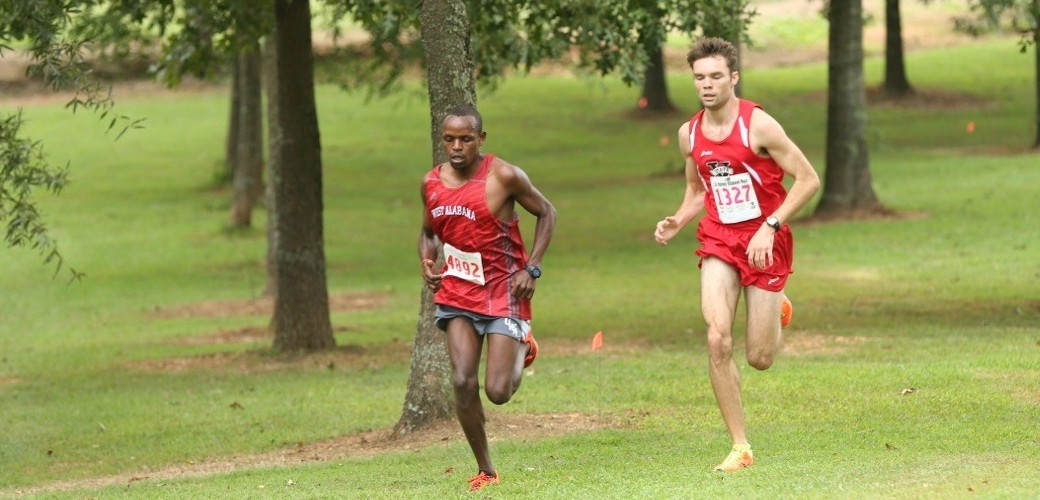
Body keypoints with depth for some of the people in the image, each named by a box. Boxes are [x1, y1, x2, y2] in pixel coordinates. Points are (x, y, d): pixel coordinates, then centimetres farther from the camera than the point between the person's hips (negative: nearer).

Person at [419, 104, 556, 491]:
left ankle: (523, 346, 27)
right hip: (457, 295, 4)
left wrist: (532, 269, -10)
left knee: (498, 392, -8)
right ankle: (485, 471, 5)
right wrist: (426, 260, -4)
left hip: (503, 291, -4)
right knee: (463, 382, -10)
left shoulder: (504, 176, -13)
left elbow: (546, 213, -1)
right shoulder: (432, 183, 2)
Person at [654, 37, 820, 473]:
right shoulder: (689, 134, 3)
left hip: (765, 242, -3)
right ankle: (740, 447, -7)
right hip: (718, 241, 3)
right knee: (717, 340, -17)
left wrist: (770, 227, -19)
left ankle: (776, 310, 38)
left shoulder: (758, 125, -14)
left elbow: (808, 180, -11)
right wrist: (677, 222, 0)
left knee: (759, 358, 0)